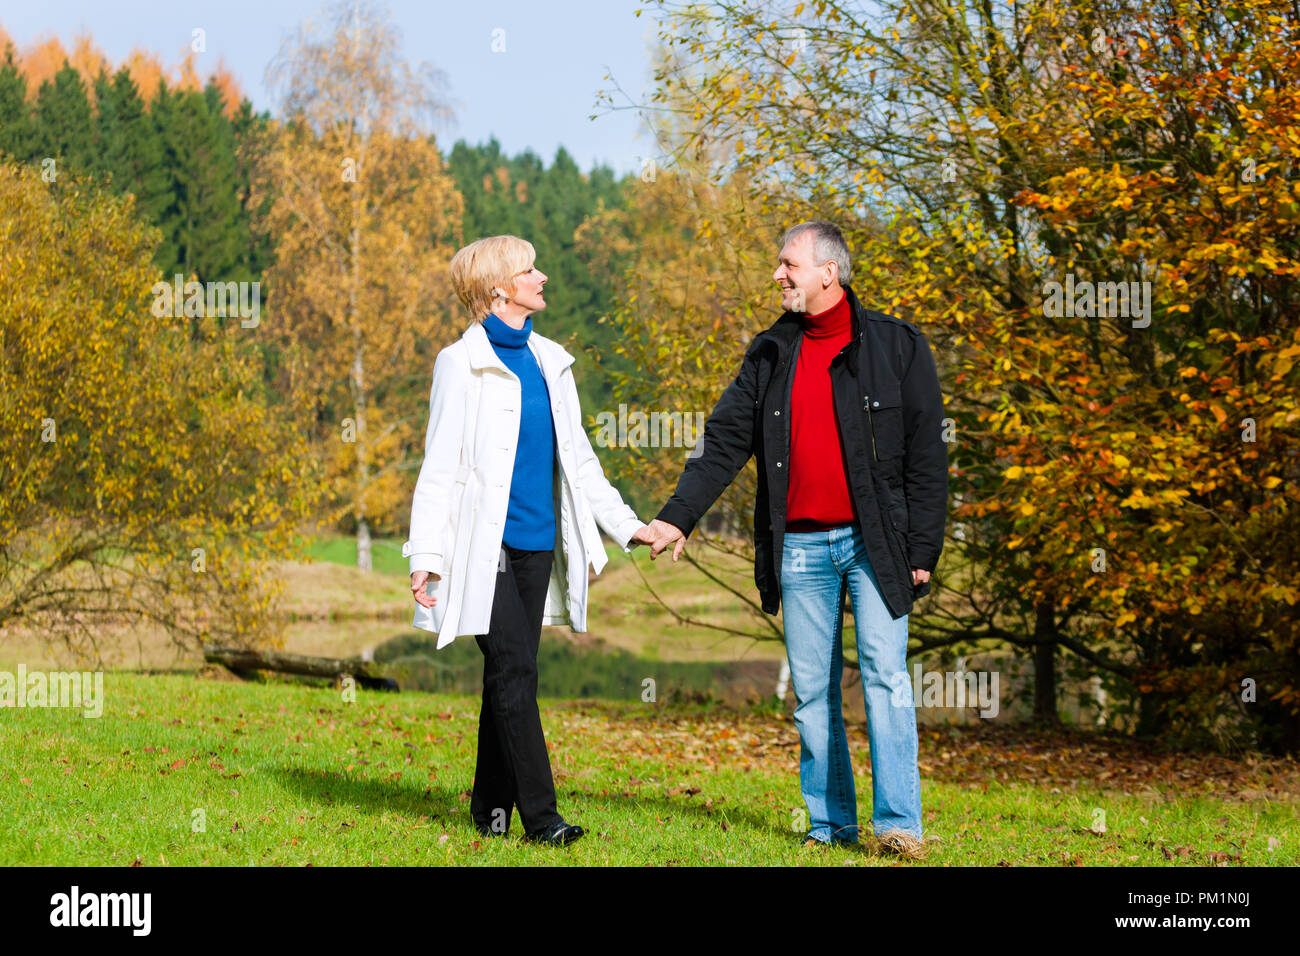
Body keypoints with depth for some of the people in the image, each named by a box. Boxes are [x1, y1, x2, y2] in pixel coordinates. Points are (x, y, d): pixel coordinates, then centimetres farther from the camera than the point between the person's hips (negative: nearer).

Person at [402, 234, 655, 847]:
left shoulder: (549, 362, 15)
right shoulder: (463, 364, -3)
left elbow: (578, 460, 23)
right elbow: (440, 467, -5)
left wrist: (625, 524, 20)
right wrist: (425, 556, -11)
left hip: (538, 543, 6)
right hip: (486, 542, -6)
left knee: (511, 675, 7)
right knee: (514, 671, -11)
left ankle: (491, 804, 16)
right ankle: (540, 814, -13)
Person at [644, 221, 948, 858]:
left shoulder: (895, 346, 1)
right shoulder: (771, 354, 11)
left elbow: (926, 456, -1)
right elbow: (726, 442, 10)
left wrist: (923, 549, -6)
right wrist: (678, 515, -1)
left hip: (873, 542, -4)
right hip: (800, 547, 4)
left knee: (884, 673, -12)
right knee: (812, 688, 5)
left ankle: (898, 822, -11)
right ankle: (830, 823, 12)